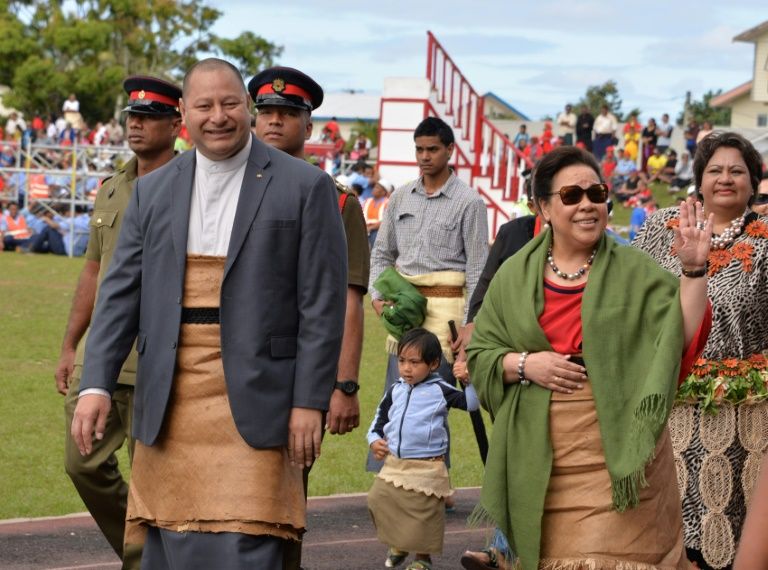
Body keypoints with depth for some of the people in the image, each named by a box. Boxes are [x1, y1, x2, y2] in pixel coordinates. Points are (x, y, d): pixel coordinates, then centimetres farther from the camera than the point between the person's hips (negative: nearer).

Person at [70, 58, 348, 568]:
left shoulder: (305, 187, -1)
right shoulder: (152, 191, 11)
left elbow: (322, 305, -3)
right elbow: (121, 292, 9)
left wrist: (310, 402, -8)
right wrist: (96, 384, -2)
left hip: (251, 402, -4)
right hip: (169, 401, 4)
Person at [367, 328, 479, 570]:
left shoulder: (440, 391, -6)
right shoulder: (395, 390, 8)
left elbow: (471, 403, -7)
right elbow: (380, 418, 19)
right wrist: (374, 440, 5)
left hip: (427, 468, -5)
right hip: (393, 465, 5)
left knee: (424, 513, 1)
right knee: (378, 500, 6)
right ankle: (398, 544, 28)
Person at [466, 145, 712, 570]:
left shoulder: (636, 273, 2)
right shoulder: (514, 275, 7)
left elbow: (684, 338, -7)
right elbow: (479, 357, 7)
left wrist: (694, 269, -15)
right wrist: (524, 364, -11)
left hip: (619, 453, -2)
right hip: (540, 459, 2)